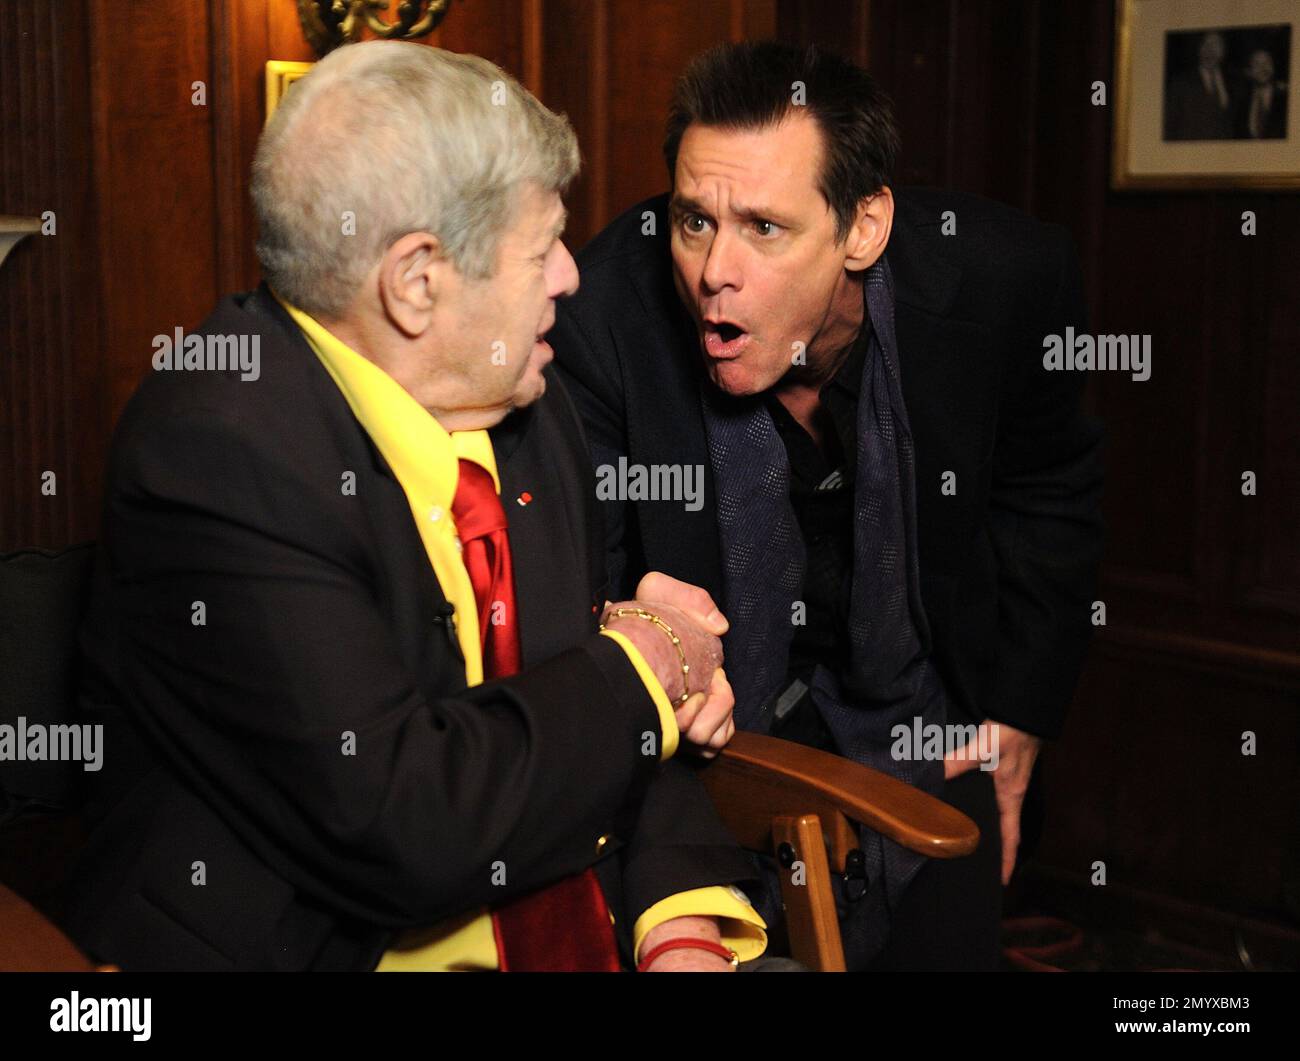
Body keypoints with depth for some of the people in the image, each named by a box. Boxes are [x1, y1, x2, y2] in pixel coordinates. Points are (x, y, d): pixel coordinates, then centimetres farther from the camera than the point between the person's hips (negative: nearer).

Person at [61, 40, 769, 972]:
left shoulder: (529, 411, 5)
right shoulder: (219, 451, -18)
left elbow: (618, 740, 9)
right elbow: (397, 819, -24)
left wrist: (684, 926, -8)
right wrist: (640, 665, -10)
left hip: (582, 937, 6)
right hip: (327, 948, -5)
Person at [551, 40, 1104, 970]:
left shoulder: (1007, 280, -21)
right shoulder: (604, 317, -27)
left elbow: (1050, 494, 0)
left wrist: (1021, 709, 2)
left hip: (924, 724, 2)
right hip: (703, 718, -1)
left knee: (948, 943, 13)